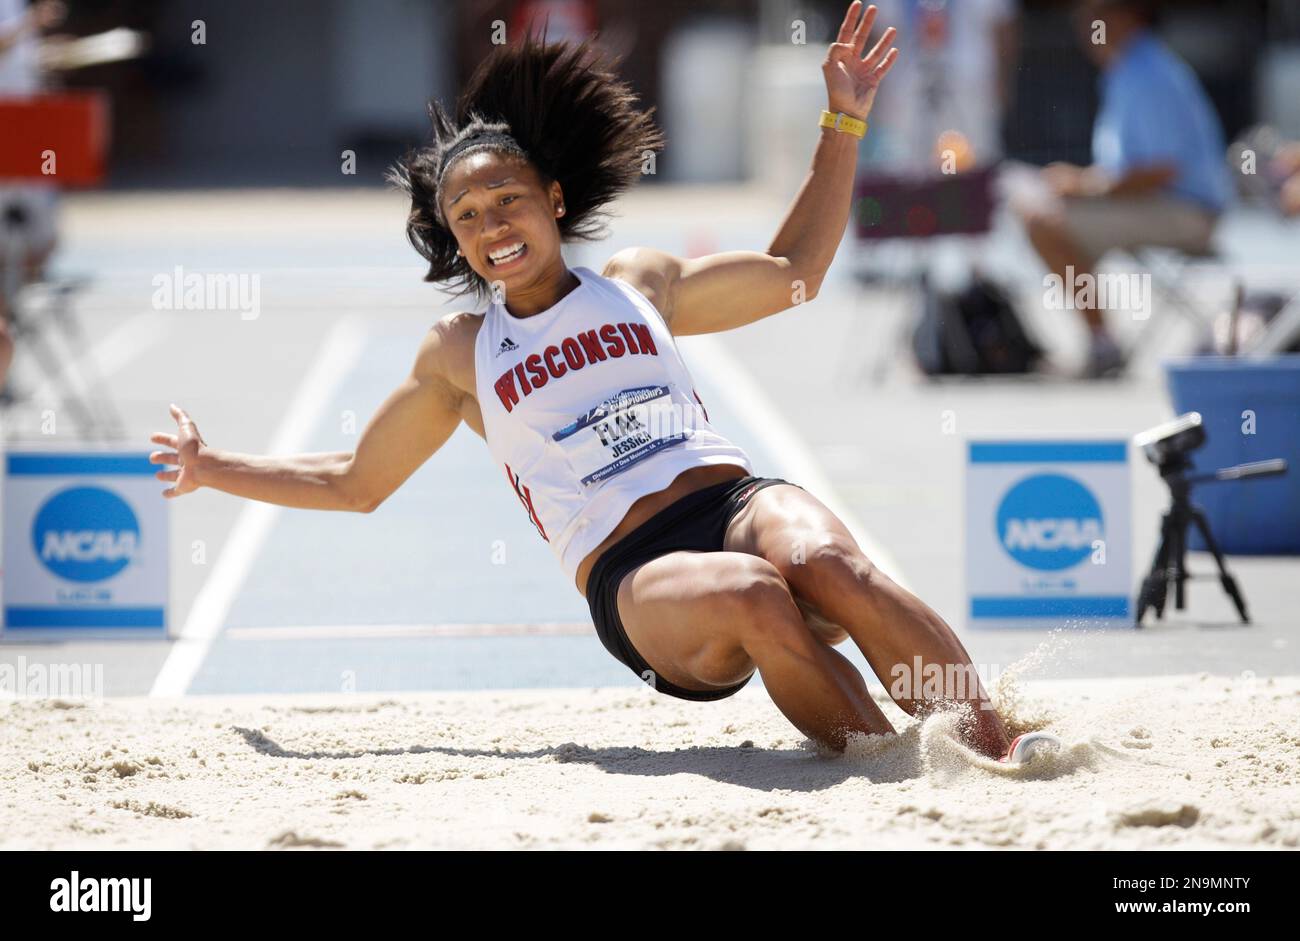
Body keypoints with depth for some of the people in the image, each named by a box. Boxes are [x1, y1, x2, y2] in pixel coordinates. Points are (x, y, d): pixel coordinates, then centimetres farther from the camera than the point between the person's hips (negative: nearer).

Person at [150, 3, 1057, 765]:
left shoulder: (640, 282, 22)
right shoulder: (457, 357, 20)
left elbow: (794, 273, 34)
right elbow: (355, 483, 32)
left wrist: (843, 124, 28)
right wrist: (216, 470, 31)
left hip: (735, 499, 2)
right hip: (634, 580, -2)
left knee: (828, 564, -36)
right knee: (753, 597, -40)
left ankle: (999, 745, -40)